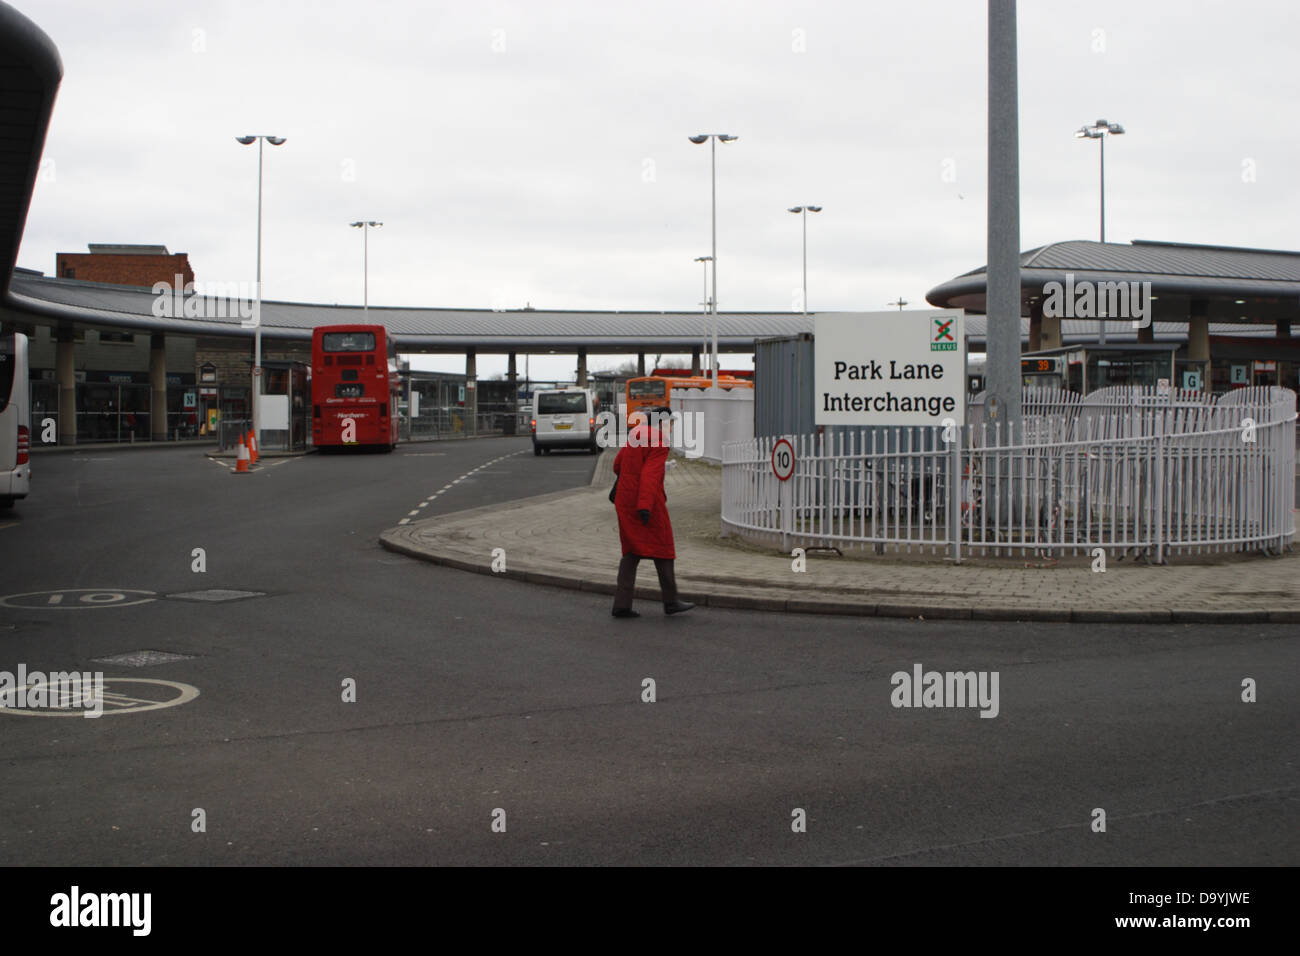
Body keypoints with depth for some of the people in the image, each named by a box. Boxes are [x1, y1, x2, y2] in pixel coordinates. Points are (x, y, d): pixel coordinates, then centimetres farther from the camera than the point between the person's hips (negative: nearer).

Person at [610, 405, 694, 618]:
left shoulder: (636, 432, 12)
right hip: (647, 500, -8)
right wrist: (645, 506, -28)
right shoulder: (660, 441, -12)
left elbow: (618, 464, 20)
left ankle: (621, 604, 2)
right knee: (662, 548, 4)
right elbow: (651, 474, -22)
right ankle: (670, 601, 9)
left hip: (625, 501, 8)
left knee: (632, 552, 10)